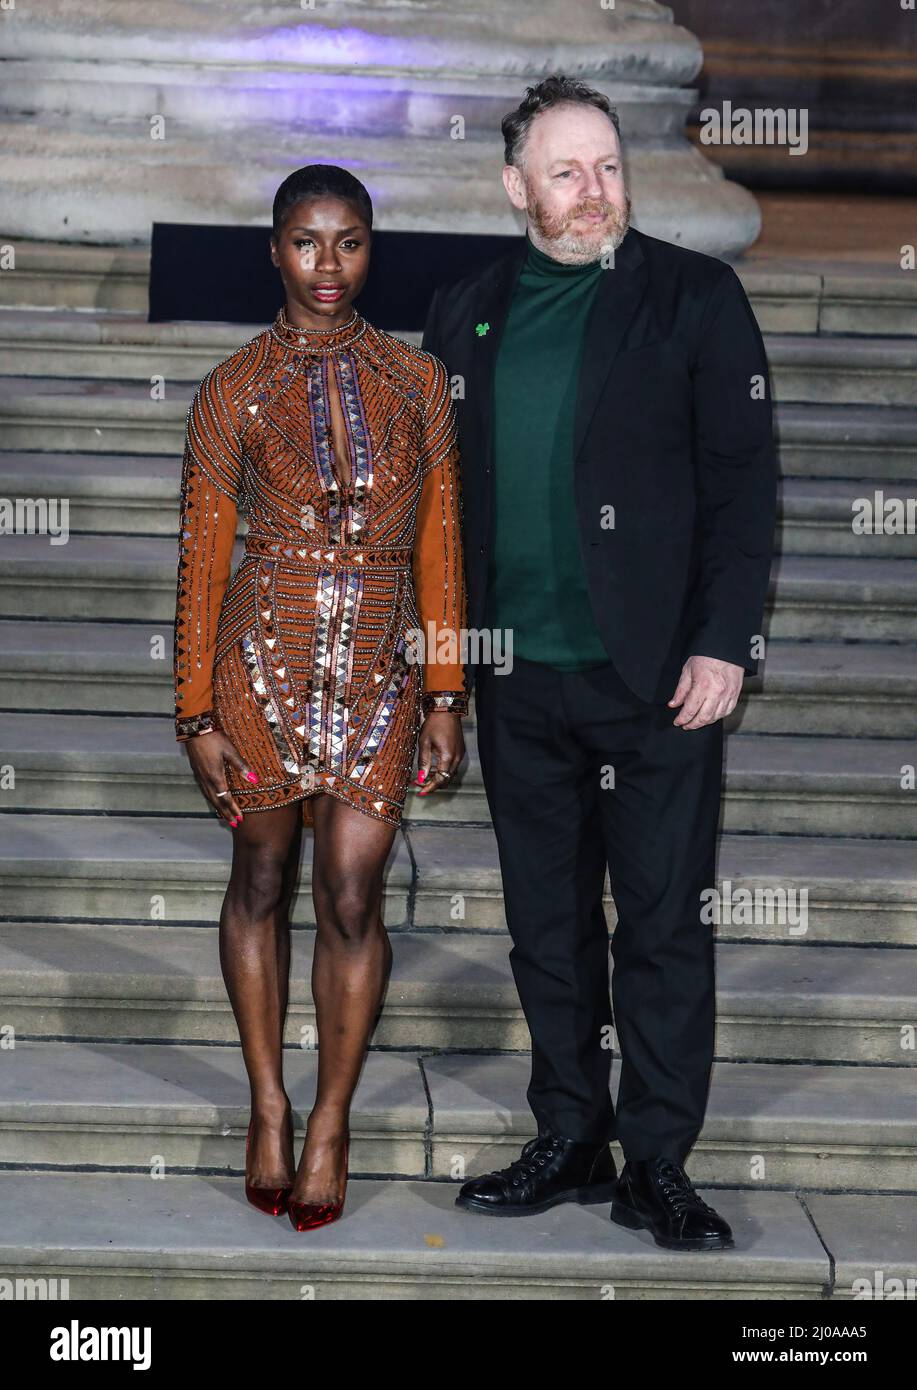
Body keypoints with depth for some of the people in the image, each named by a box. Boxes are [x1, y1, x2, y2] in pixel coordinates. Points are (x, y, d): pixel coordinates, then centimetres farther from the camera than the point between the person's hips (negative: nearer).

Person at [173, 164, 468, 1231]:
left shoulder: (417, 380, 4)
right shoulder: (234, 390, -2)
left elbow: (439, 544, 6)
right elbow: (202, 558, 0)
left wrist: (445, 693, 2)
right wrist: (198, 713, -3)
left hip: (381, 664, 1)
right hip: (265, 652, -1)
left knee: (352, 895, -1)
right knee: (262, 880, 10)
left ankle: (330, 1123, 15)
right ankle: (268, 1109, 25)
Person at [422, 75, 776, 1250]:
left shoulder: (694, 297, -1)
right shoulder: (463, 315, 10)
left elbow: (742, 480, -5)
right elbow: (435, 491, 13)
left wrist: (721, 643, -12)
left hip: (655, 674, -4)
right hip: (517, 679, 4)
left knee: (664, 925, 2)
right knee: (547, 924, 12)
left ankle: (657, 1170, 12)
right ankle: (570, 1144, 24)